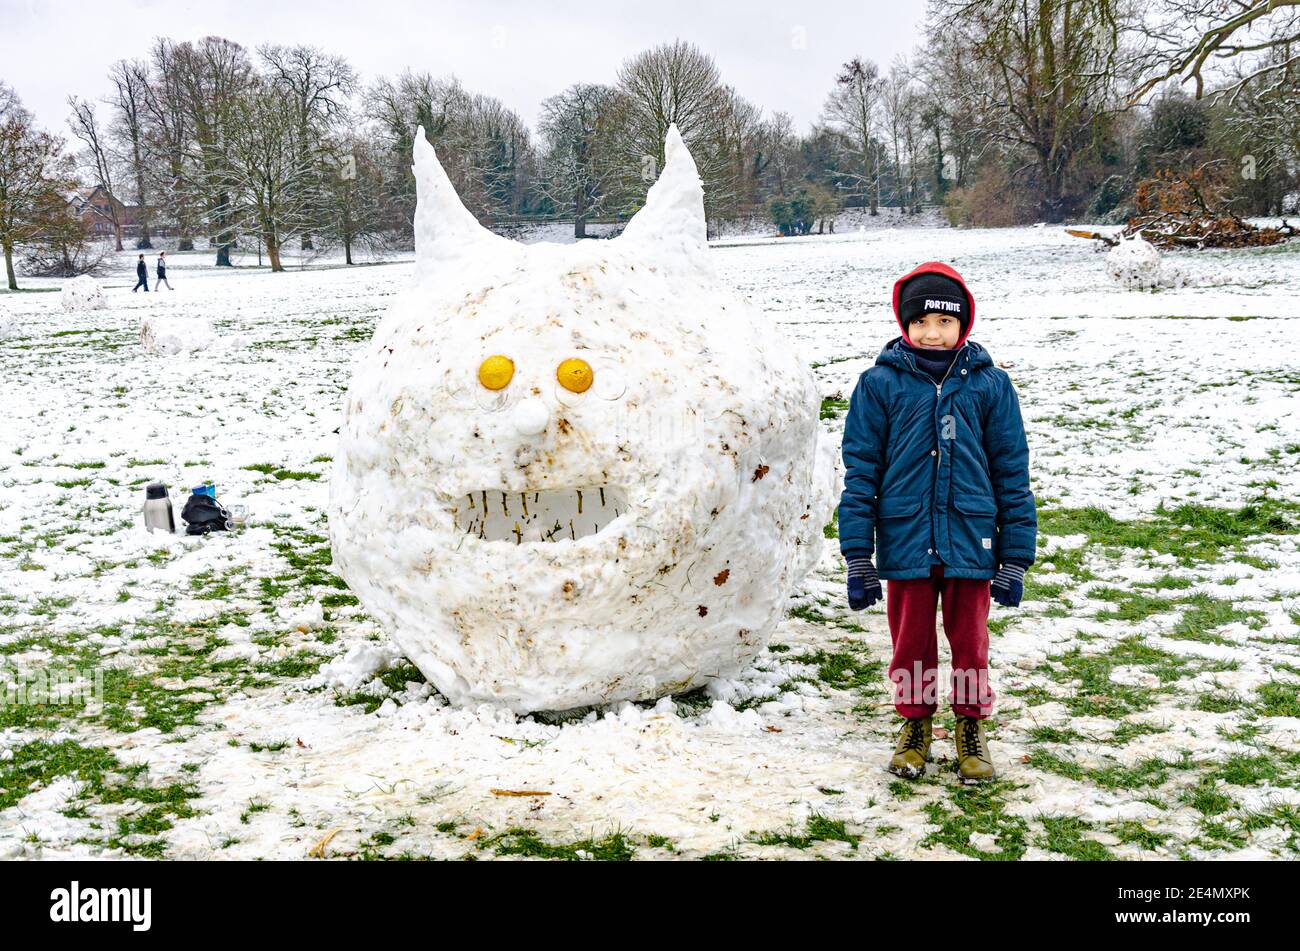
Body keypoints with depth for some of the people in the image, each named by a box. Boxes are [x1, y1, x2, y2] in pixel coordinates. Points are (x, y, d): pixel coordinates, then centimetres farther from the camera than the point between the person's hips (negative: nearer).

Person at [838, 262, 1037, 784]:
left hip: (970, 545, 0)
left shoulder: (989, 385, -1)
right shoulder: (880, 383, -2)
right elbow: (860, 472, 0)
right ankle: (914, 724, 33)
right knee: (911, 642, 12)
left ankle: (971, 726, 32)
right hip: (905, 543, 0)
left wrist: (1015, 559, 2)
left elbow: (1012, 475, 4)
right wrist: (858, 557, -2)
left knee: (970, 641, 11)